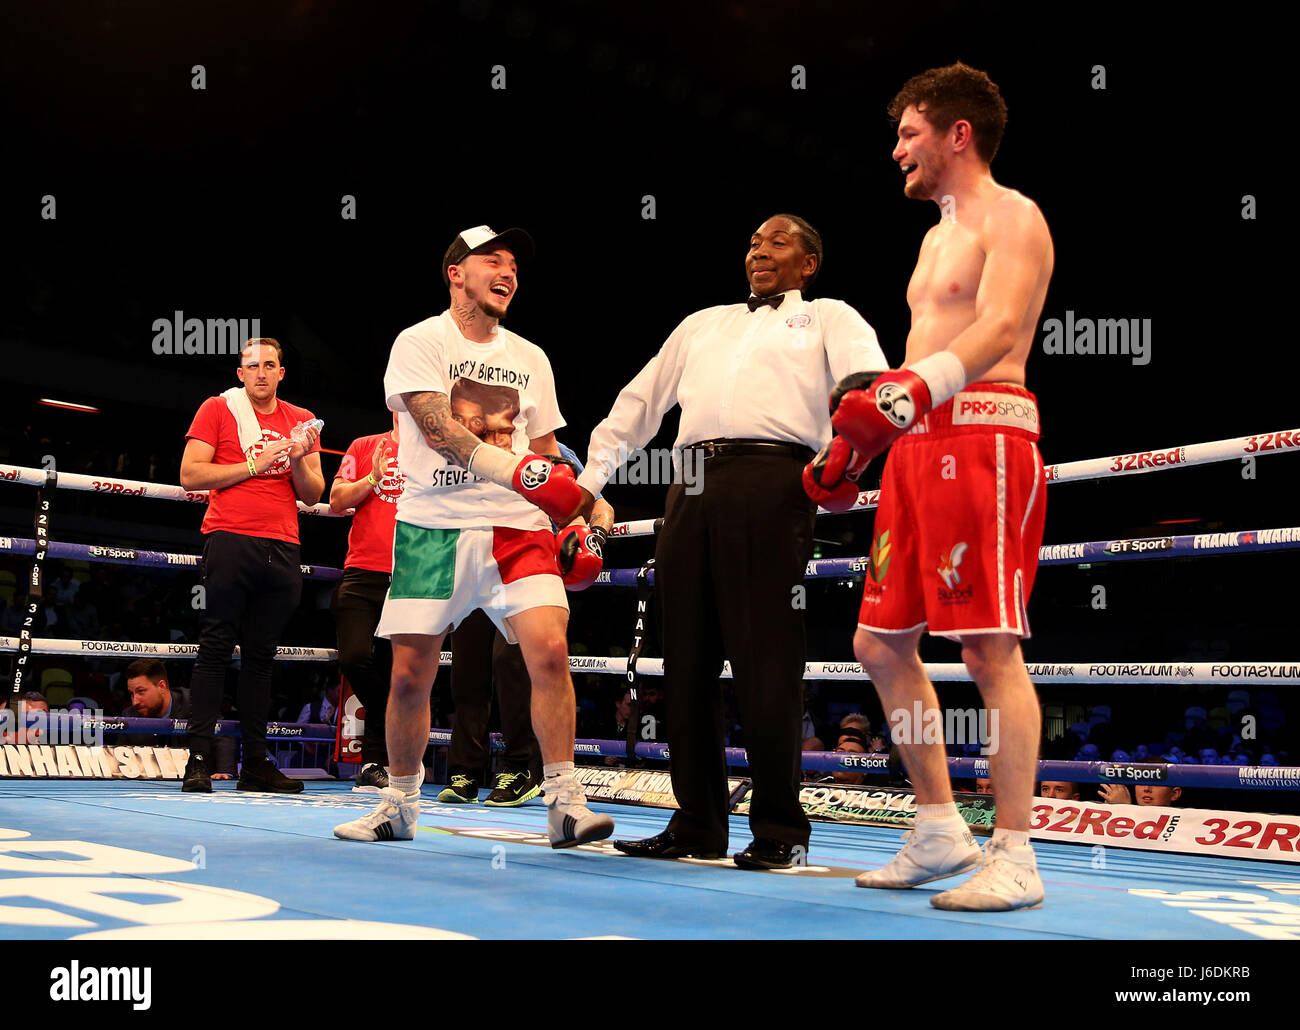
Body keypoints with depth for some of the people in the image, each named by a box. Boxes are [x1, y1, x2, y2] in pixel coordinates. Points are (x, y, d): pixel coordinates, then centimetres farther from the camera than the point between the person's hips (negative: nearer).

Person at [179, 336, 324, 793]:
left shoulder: (301, 421, 17)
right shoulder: (217, 409, 7)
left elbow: (313, 495, 15)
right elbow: (190, 473, -1)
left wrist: (299, 460, -5)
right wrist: (254, 465, -7)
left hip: (282, 547, 4)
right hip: (230, 539, -3)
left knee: (261, 654, 5)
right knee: (215, 648, -6)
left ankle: (255, 763, 7)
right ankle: (199, 758, -4)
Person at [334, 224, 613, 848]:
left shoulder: (530, 359, 17)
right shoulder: (419, 342, 1)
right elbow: (436, 426, -15)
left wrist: (573, 522, 11)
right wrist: (513, 467, -27)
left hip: (518, 528, 3)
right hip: (431, 526, -3)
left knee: (549, 650, -16)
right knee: (410, 673, 0)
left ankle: (564, 804, -9)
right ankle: (399, 805, 19)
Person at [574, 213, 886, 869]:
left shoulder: (829, 319, 18)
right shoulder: (702, 325, 32)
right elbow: (639, 402, 33)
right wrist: (590, 479, 25)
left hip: (771, 481, -5)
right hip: (693, 488, 5)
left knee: (765, 657, -10)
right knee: (688, 656, 2)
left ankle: (778, 830, -3)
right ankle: (697, 825, 9)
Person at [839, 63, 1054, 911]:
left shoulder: (1011, 218, -3)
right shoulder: (938, 236, 25)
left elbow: (1000, 328, -20)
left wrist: (917, 386, -34)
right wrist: (867, 423, 25)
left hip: (983, 436, -9)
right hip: (919, 445, 10)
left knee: (991, 647, -11)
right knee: (882, 642, 8)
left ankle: (1015, 860, -5)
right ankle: (940, 833, 18)